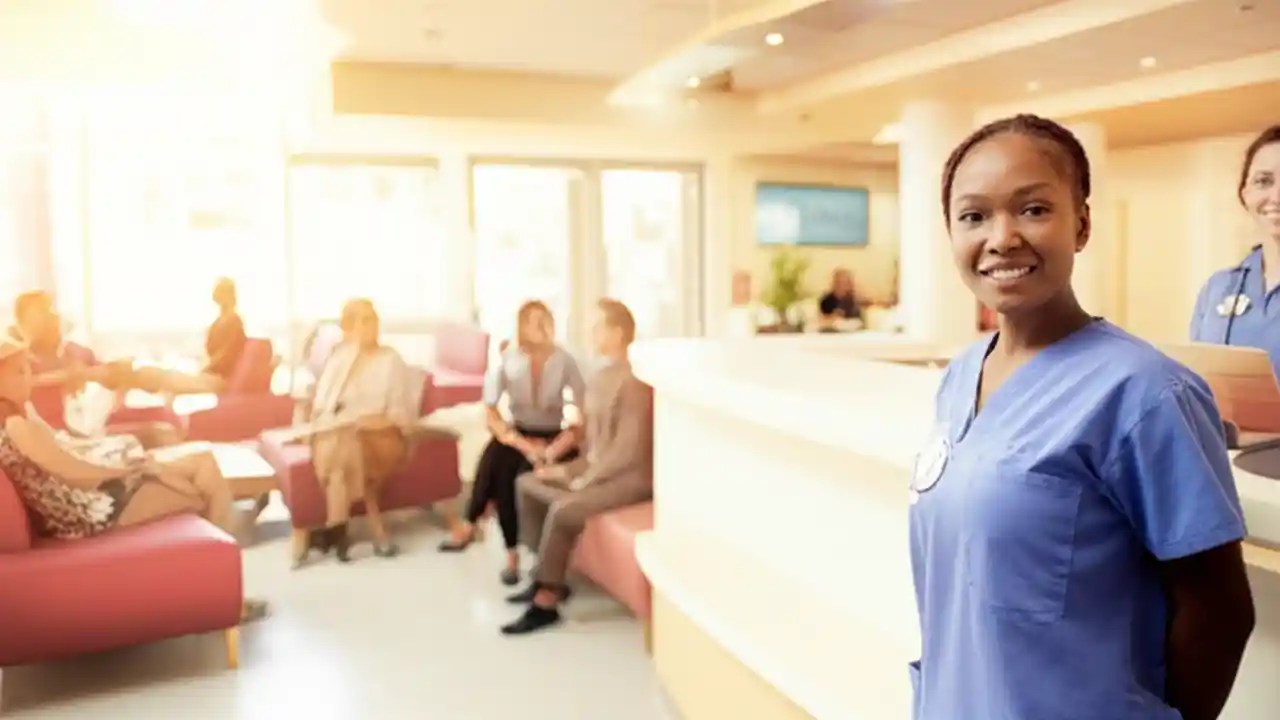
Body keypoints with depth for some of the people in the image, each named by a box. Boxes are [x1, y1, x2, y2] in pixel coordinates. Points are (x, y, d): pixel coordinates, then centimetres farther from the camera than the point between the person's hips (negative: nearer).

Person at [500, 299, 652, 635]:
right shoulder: (600, 377, 10)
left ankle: (546, 602, -15)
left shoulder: (632, 381, -20)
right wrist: (567, 469, 5)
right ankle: (548, 578, 12)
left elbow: (628, 450, -24)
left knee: (563, 509, -30)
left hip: (630, 478, -10)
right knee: (527, 483, 11)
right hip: (598, 468, 11)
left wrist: (584, 479, -16)